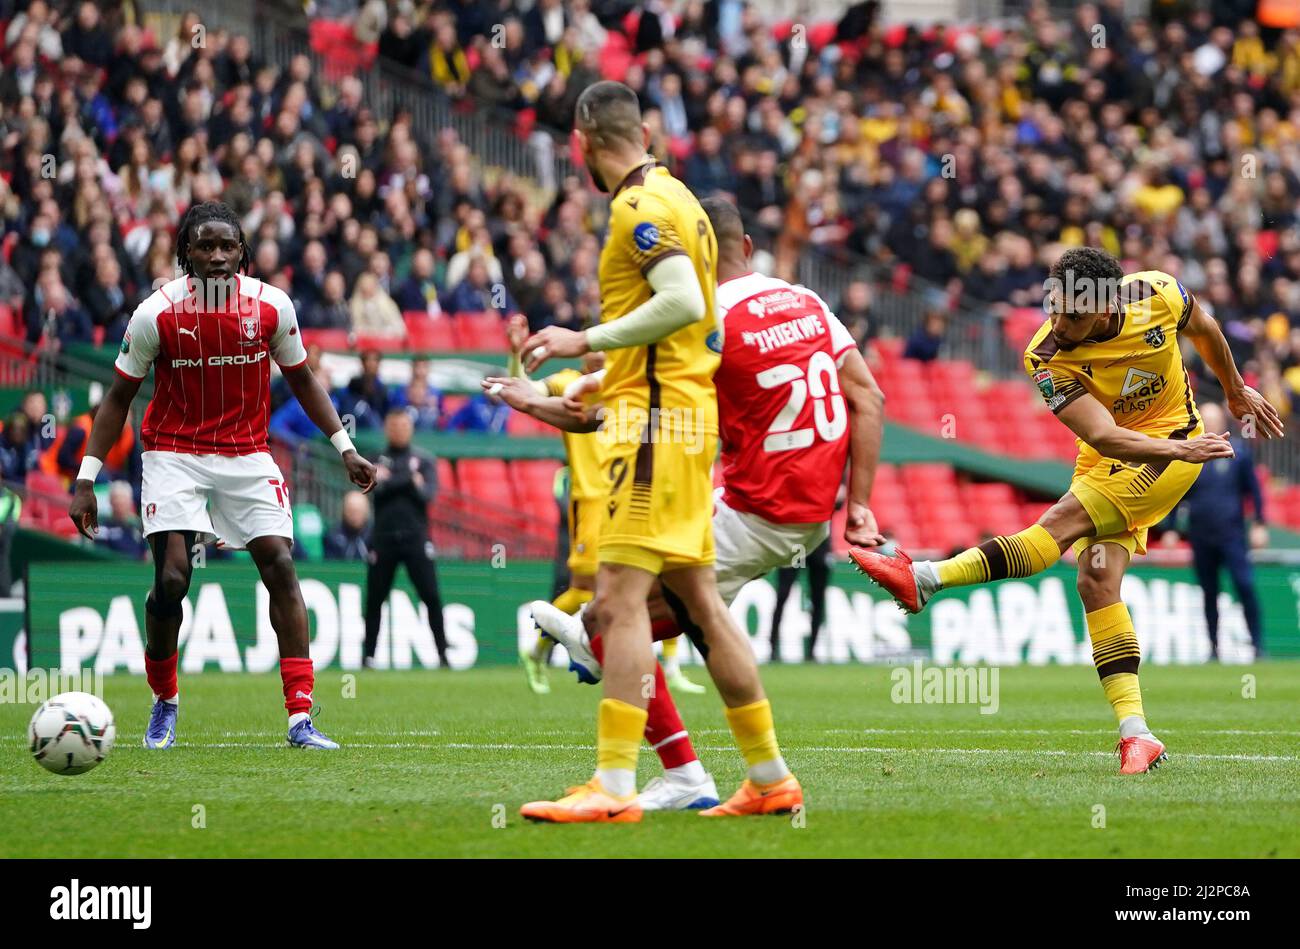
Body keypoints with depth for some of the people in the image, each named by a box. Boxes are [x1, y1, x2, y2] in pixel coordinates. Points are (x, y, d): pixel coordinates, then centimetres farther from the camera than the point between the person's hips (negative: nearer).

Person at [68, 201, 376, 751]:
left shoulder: (271, 306, -7)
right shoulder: (157, 314, -13)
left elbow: (301, 380, 10)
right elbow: (119, 397, -2)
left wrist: (345, 447, 6)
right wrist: (86, 481, -5)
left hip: (247, 454, 2)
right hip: (174, 454, -2)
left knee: (281, 566, -11)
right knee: (172, 577, -15)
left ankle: (300, 718, -9)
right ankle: (164, 705, 10)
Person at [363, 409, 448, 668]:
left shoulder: (424, 461, 11)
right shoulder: (376, 462, 12)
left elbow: (427, 494, -3)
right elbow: (377, 487, -7)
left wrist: (391, 480, -7)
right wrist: (409, 479, -9)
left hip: (415, 537, -1)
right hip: (383, 538, 1)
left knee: (431, 597, -9)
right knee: (374, 599, 1)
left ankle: (442, 654, -6)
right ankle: (369, 656, 9)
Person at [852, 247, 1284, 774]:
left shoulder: (1158, 295, -17)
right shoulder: (1047, 359, -20)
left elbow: (1204, 329, 7)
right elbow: (1103, 436, -27)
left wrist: (1235, 390, 21)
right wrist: (1180, 449, -38)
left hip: (1173, 441, -3)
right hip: (1110, 457, 3)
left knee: (1065, 520, -25)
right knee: (1097, 580, -16)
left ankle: (924, 578, -33)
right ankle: (1136, 736, -17)